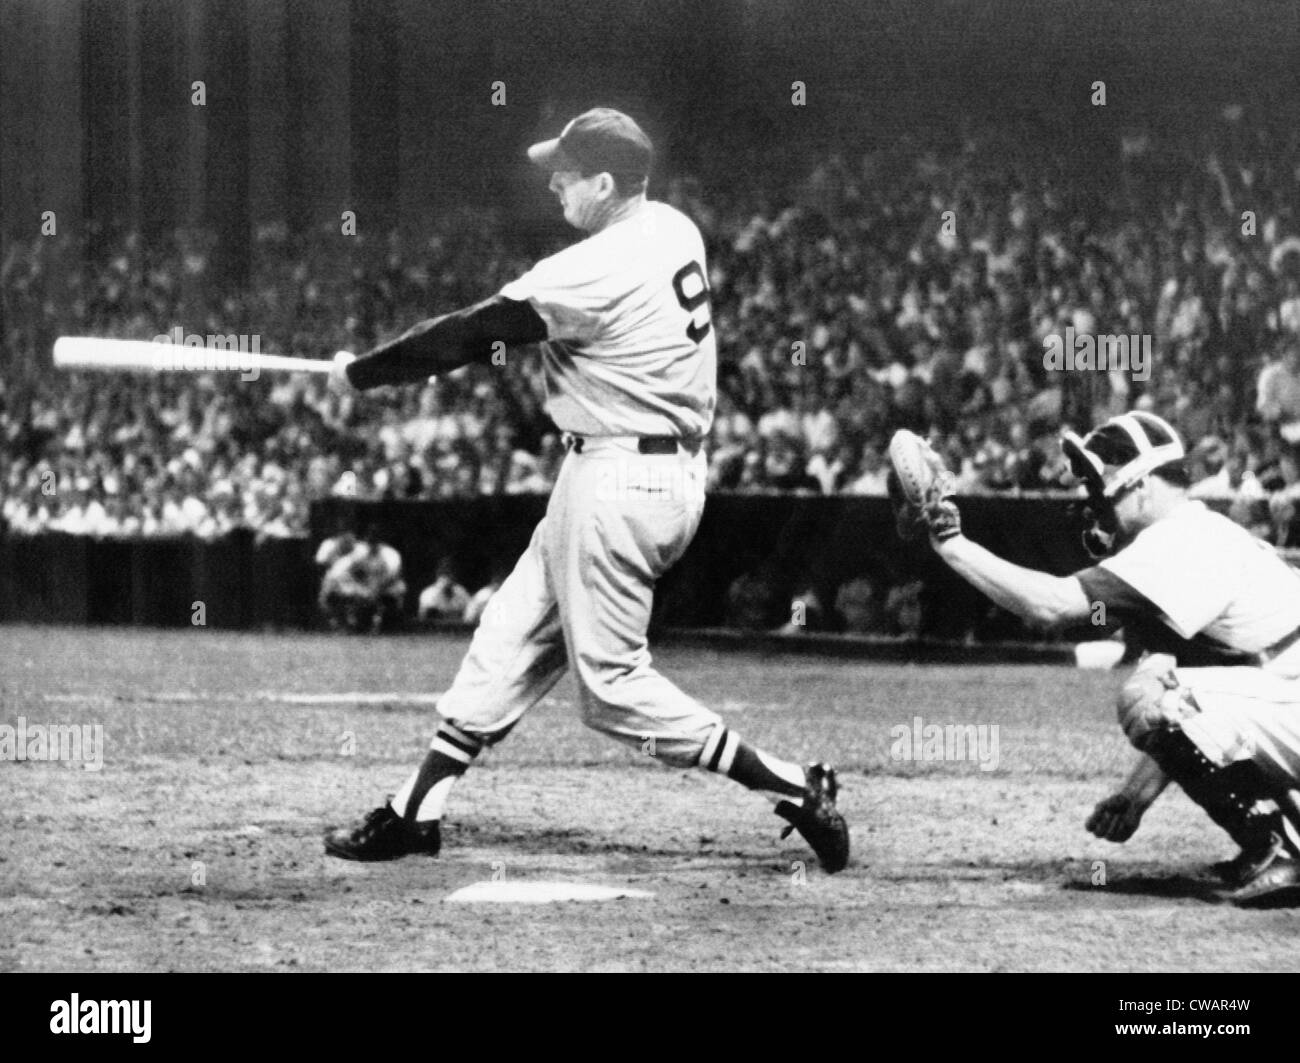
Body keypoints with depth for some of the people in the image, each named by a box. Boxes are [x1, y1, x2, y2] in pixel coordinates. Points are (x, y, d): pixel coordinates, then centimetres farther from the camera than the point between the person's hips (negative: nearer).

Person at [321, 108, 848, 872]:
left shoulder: (595, 272, -20)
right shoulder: (675, 230, 6)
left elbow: (475, 334, -12)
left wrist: (361, 373, -1)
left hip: (617, 481, -10)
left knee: (612, 681, -2)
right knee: (510, 636, 14)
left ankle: (791, 787, -4)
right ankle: (416, 814, 20)